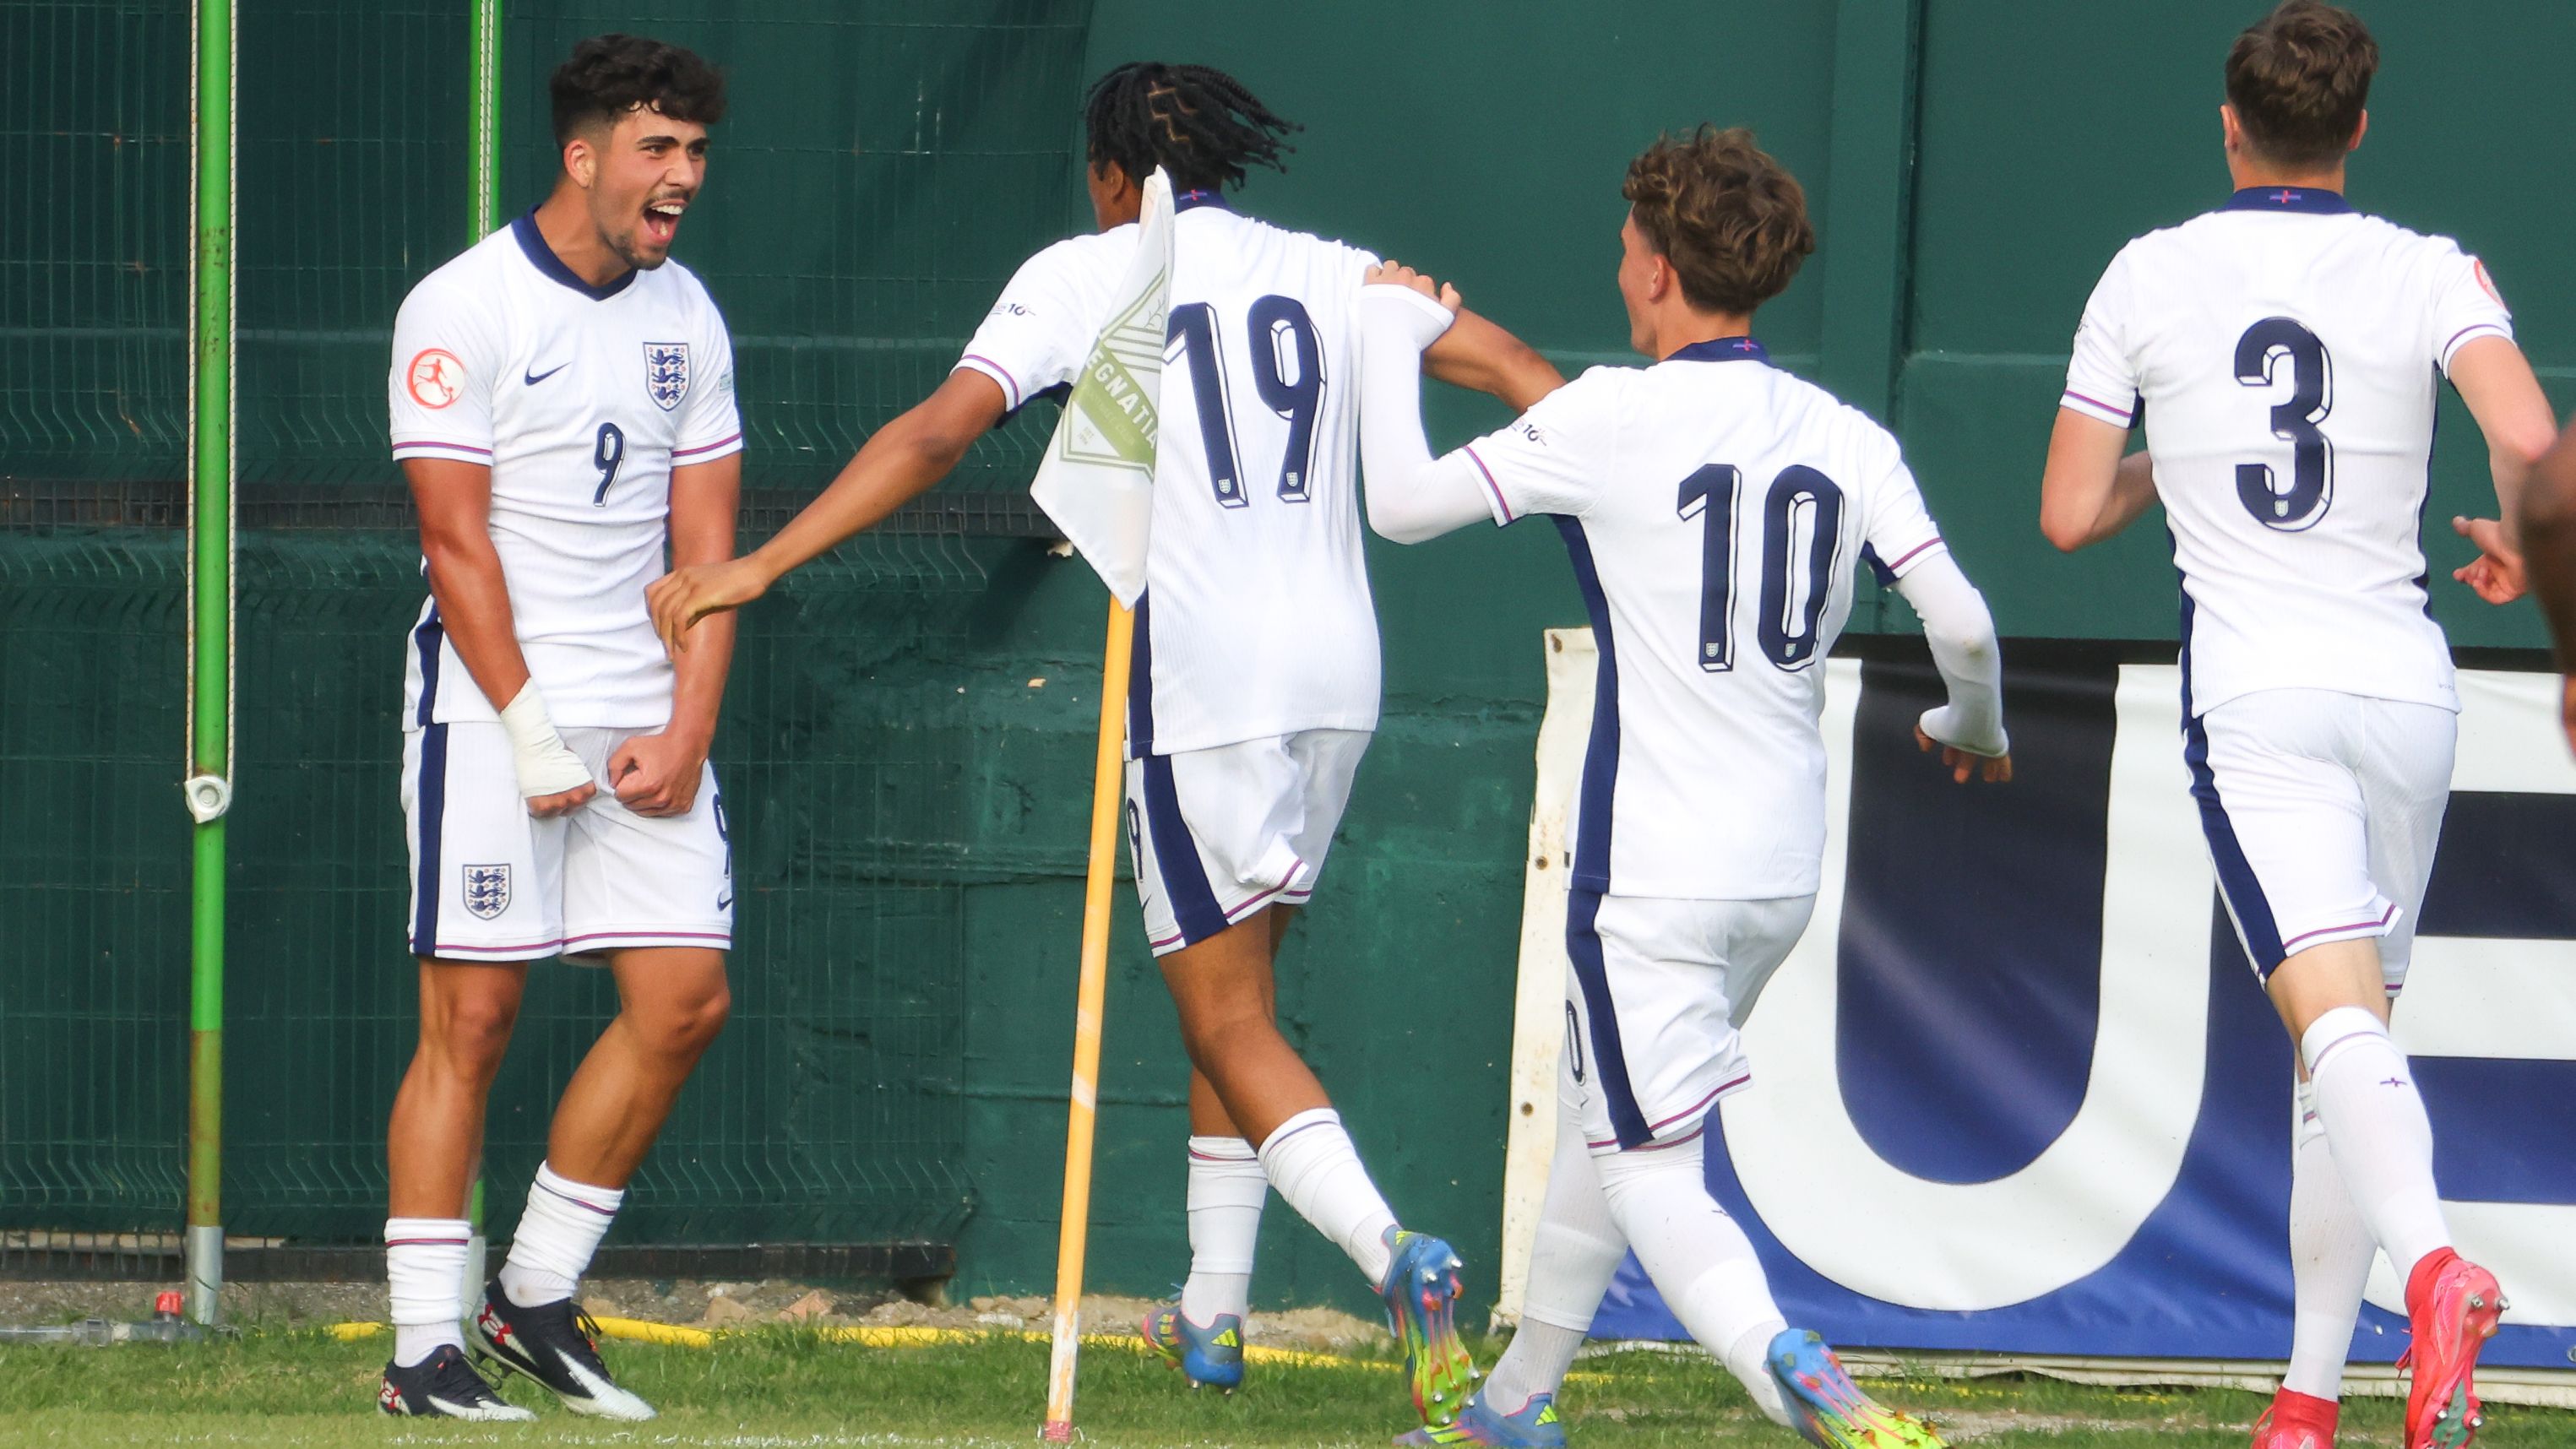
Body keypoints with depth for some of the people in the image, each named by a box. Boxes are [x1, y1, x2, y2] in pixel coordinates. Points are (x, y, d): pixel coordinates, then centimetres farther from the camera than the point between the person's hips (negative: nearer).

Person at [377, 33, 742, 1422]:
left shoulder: (683, 317, 11)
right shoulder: (464, 308, -8)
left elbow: (705, 544, 10)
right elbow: (457, 539, -11)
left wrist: (685, 728, -1)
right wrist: (532, 733, -15)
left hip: (643, 716, 6)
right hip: (494, 701, -6)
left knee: (684, 999, -1)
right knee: (471, 1016, -8)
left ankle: (536, 1298, 12)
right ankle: (424, 1346, -5)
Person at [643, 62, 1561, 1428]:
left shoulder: (1086, 275, 2)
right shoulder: (1328, 275, 12)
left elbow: (933, 434, -6)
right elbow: (1516, 372, 8)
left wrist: (758, 564, -6)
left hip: (1199, 680, -5)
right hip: (1336, 672, 5)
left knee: (1231, 1021, -3)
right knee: (1232, 991, 19)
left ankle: (1390, 1251, -26)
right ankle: (1212, 1314, 23)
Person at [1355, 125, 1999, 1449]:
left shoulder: (1615, 417, -10)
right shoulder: (1845, 440, 3)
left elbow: (1402, 502, -5)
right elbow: (1964, 626, -2)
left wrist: (1390, 333, 12)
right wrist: (1972, 732, 21)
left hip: (1657, 871, -6)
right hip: (1785, 867, 6)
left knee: (1651, 1174, -8)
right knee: (1596, 1107, 25)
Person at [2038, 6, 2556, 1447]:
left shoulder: (2151, 276, 5)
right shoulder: (2427, 272, 3)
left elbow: (2071, 514, 7)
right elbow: (2529, 439, -13)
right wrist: (2515, 544, 8)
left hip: (2258, 693, -2)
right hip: (2407, 684, 2)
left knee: (2338, 1022, -19)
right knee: (2356, 1031, 15)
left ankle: (2436, 1266, -46)